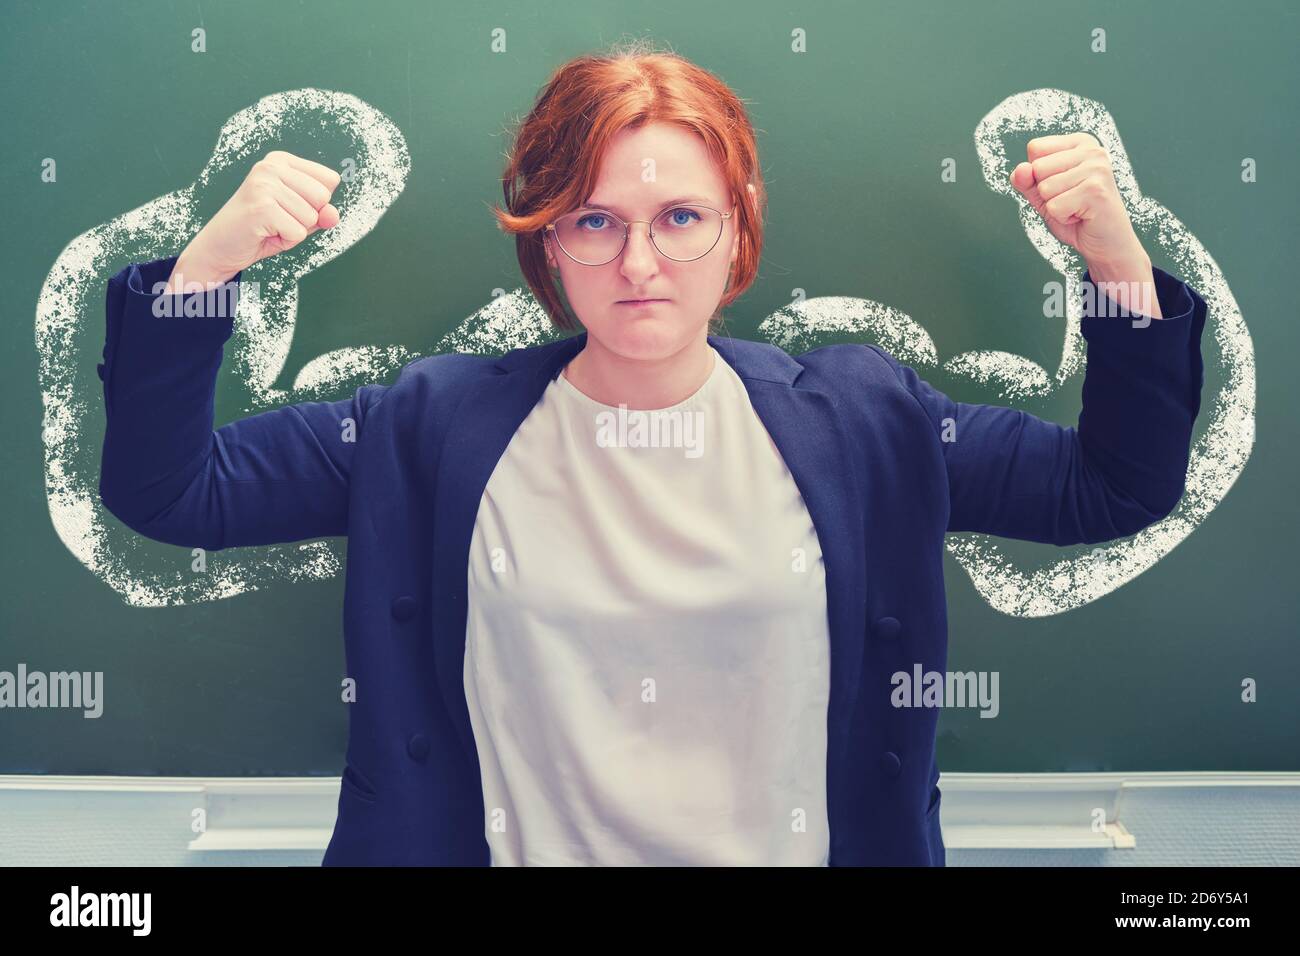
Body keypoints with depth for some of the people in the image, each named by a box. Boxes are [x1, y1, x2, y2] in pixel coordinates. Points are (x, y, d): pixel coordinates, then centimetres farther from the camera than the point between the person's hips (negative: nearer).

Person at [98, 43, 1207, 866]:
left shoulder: (863, 417, 0)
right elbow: (168, 492, -2)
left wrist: (1120, 266, -6)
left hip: (818, 844, 1)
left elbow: (1118, 491, 6)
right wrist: (205, 264, -15)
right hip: (521, 842, 0)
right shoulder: (436, 427, -3)